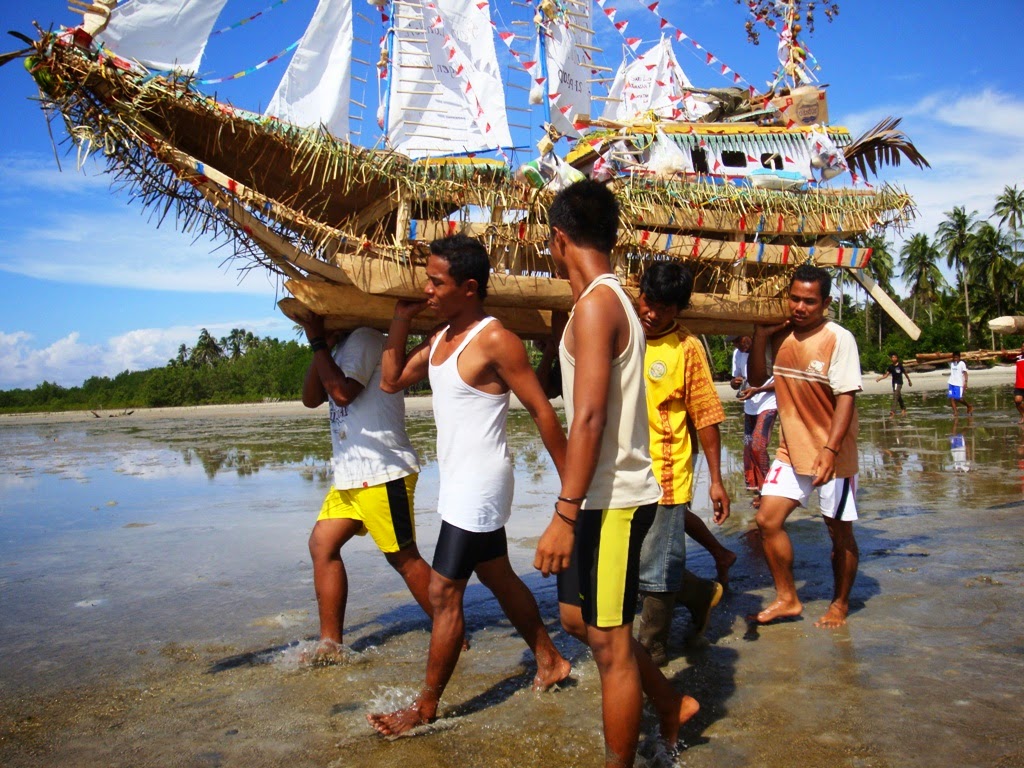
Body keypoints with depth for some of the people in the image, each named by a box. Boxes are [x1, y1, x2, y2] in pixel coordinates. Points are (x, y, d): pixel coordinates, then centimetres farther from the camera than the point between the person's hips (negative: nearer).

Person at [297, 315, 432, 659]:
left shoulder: (364, 338, -9)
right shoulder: (340, 349, 19)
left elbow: (342, 393, -21)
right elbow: (311, 399, 11)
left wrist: (318, 342, -12)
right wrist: (321, 346, 2)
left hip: (382, 473, -10)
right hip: (350, 476, 10)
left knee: (403, 558, -4)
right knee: (322, 544, 6)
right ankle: (331, 644, 13)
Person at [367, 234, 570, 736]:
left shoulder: (495, 341, -18)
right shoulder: (441, 337, 9)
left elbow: (542, 411, -17)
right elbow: (391, 381, 11)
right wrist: (401, 318, 5)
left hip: (478, 485, -9)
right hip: (458, 482, 9)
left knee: (444, 595, -2)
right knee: (498, 578, 20)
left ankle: (425, 707, 13)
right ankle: (550, 661, 36)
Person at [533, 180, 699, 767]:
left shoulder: (595, 303, -16)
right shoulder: (615, 298, 13)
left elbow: (590, 417, -24)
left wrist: (564, 514, -24)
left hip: (612, 501, -10)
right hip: (609, 494, 10)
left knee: (610, 643, 4)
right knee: (578, 616, 22)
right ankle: (672, 705, 36)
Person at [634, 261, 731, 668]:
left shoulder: (687, 348, -7)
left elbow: (706, 417, -6)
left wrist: (716, 480, -6)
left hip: (665, 475, -5)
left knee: (655, 572, 4)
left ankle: (651, 649, 25)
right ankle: (701, 593, 39)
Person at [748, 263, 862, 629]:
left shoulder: (839, 339, -14)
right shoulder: (781, 335, 2)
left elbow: (846, 397, -20)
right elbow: (756, 379, 9)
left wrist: (830, 450, -31)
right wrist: (759, 335, -6)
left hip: (832, 454, -5)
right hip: (792, 449, 5)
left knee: (840, 532, 8)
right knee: (767, 519, -2)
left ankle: (840, 603, 29)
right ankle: (787, 598, 15)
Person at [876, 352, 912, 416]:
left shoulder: (900, 366, -8)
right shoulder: (891, 366, 4)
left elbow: (905, 373, 4)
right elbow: (886, 375, 1)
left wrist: (909, 381, 14)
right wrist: (880, 378, -16)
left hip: (899, 383, -5)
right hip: (894, 382, 6)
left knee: (895, 395, -17)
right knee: (899, 397, 17)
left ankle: (892, 410, -25)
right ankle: (903, 408, 35)